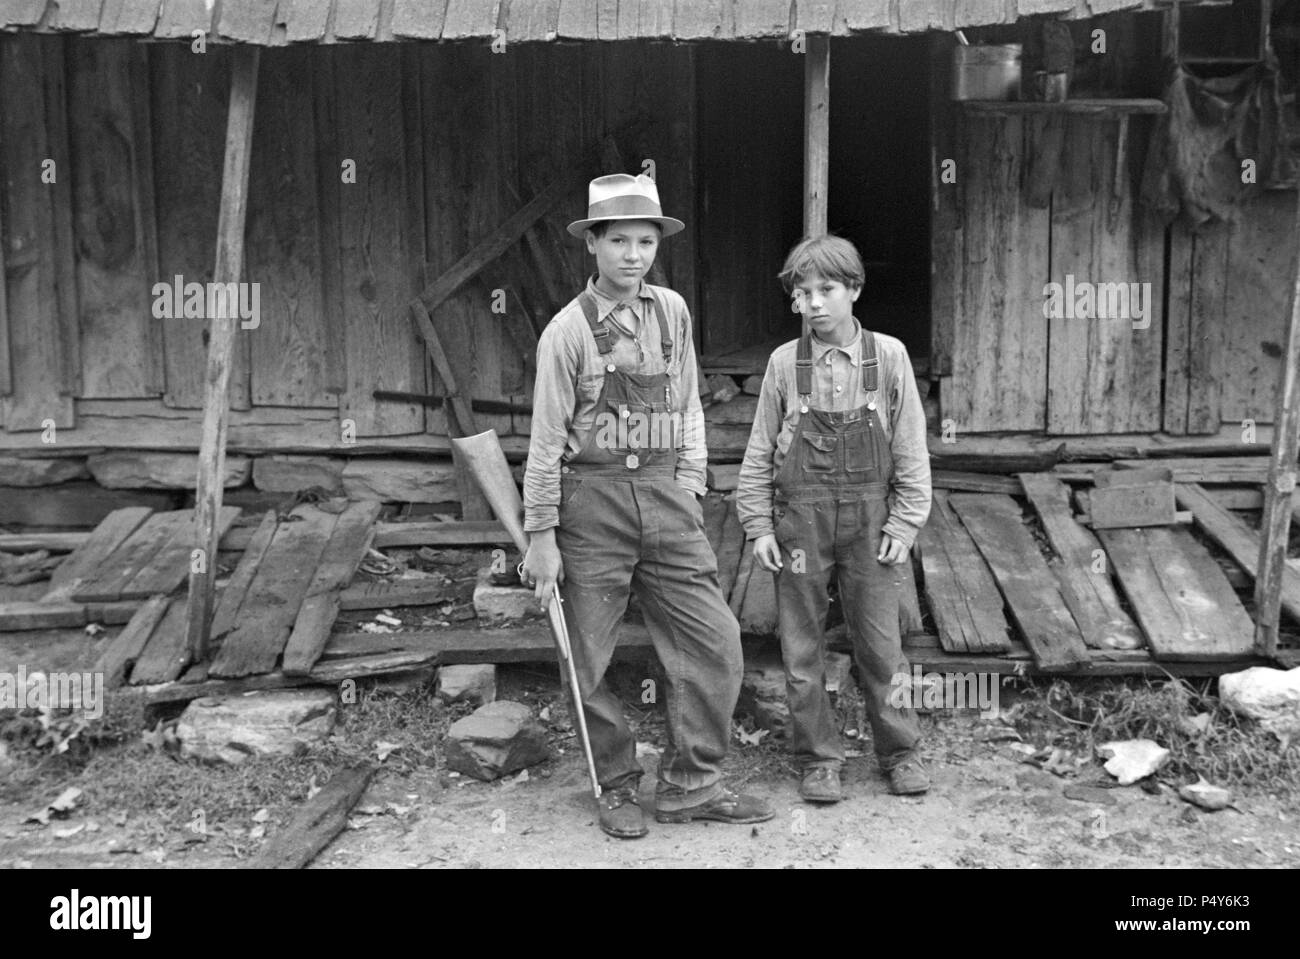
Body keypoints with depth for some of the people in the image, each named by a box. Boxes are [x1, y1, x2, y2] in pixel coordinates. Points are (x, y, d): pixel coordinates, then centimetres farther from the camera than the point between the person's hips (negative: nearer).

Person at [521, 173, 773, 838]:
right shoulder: (568, 330, -6)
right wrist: (541, 537, -6)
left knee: (715, 641, 1)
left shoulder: (671, 310, 8)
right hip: (592, 500, -4)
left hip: (665, 495, 4)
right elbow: (546, 440, -5)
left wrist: (689, 486, 8)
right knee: (590, 660, 4)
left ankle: (691, 785, 14)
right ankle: (616, 787, 24)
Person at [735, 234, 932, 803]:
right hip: (800, 520, 1)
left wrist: (904, 524, -2)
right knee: (802, 649, 7)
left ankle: (899, 751, 25)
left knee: (880, 644, 6)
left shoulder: (888, 357, -1)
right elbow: (760, 453, 5)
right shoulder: (784, 364, 0)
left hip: (869, 518, -1)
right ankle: (818, 759, 21)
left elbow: (911, 451, 2)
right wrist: (758, 526, 0)